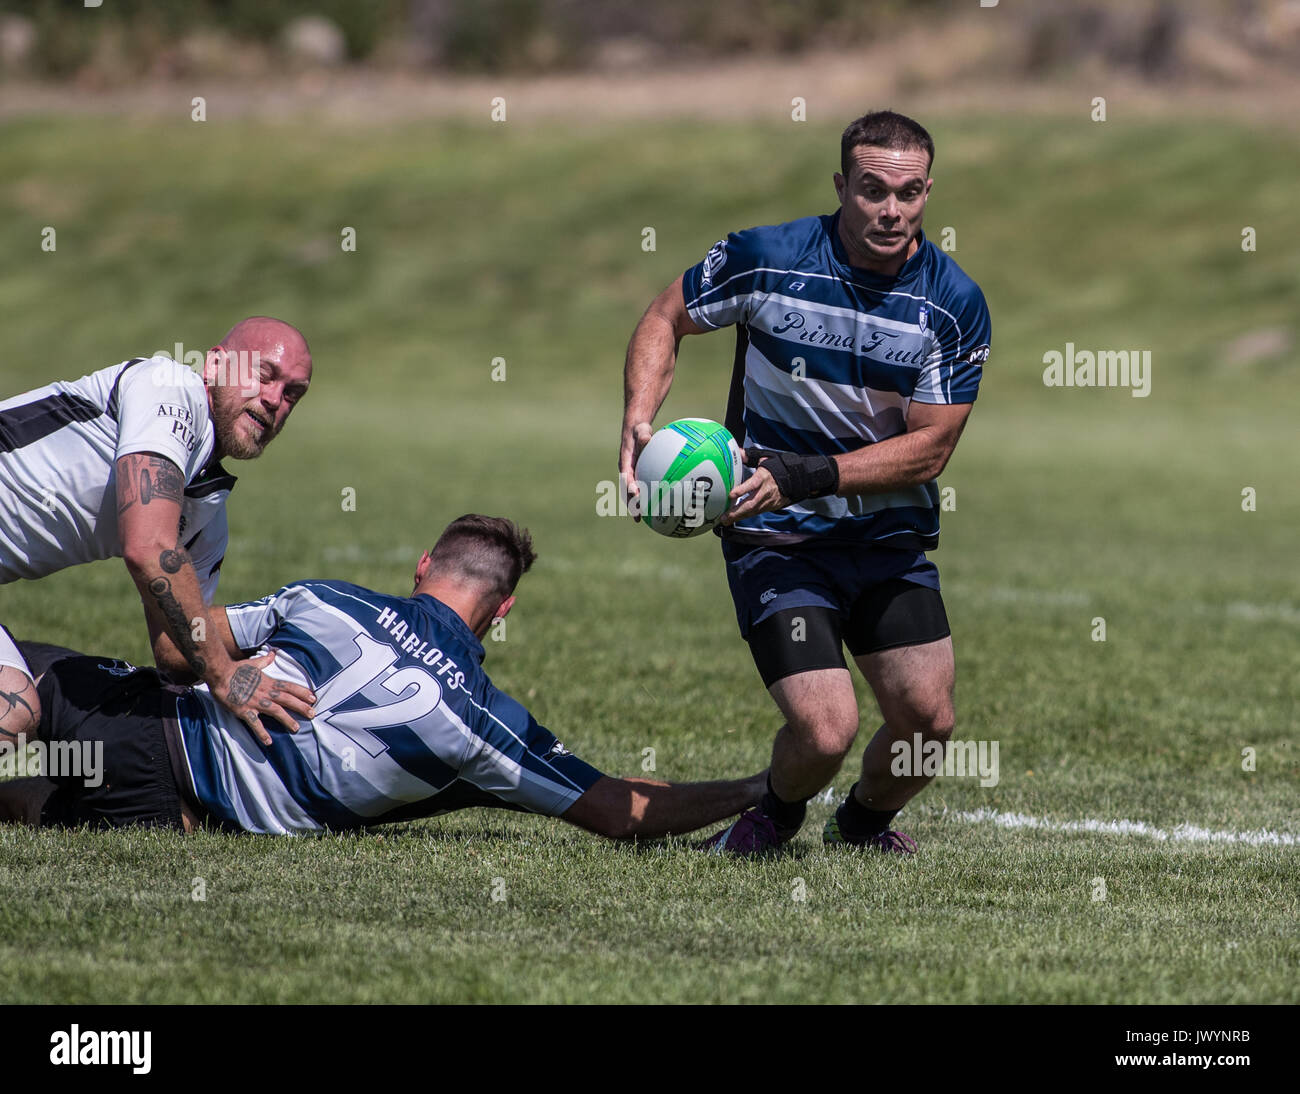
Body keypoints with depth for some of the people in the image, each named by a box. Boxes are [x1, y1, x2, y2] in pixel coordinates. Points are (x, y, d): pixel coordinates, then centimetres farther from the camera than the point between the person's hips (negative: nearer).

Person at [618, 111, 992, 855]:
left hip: (891, 538, 3)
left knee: (929, 720, -6)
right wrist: (639, 424, -13)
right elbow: (665, 321, 4)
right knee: (826, 731, -17)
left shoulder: (955, 304, -9)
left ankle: (864, 822, 29)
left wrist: (807, 475, -24)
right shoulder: (766, 258, -13)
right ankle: (778, 813, 19)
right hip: (776, 541, -3)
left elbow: (929, 448, -11)